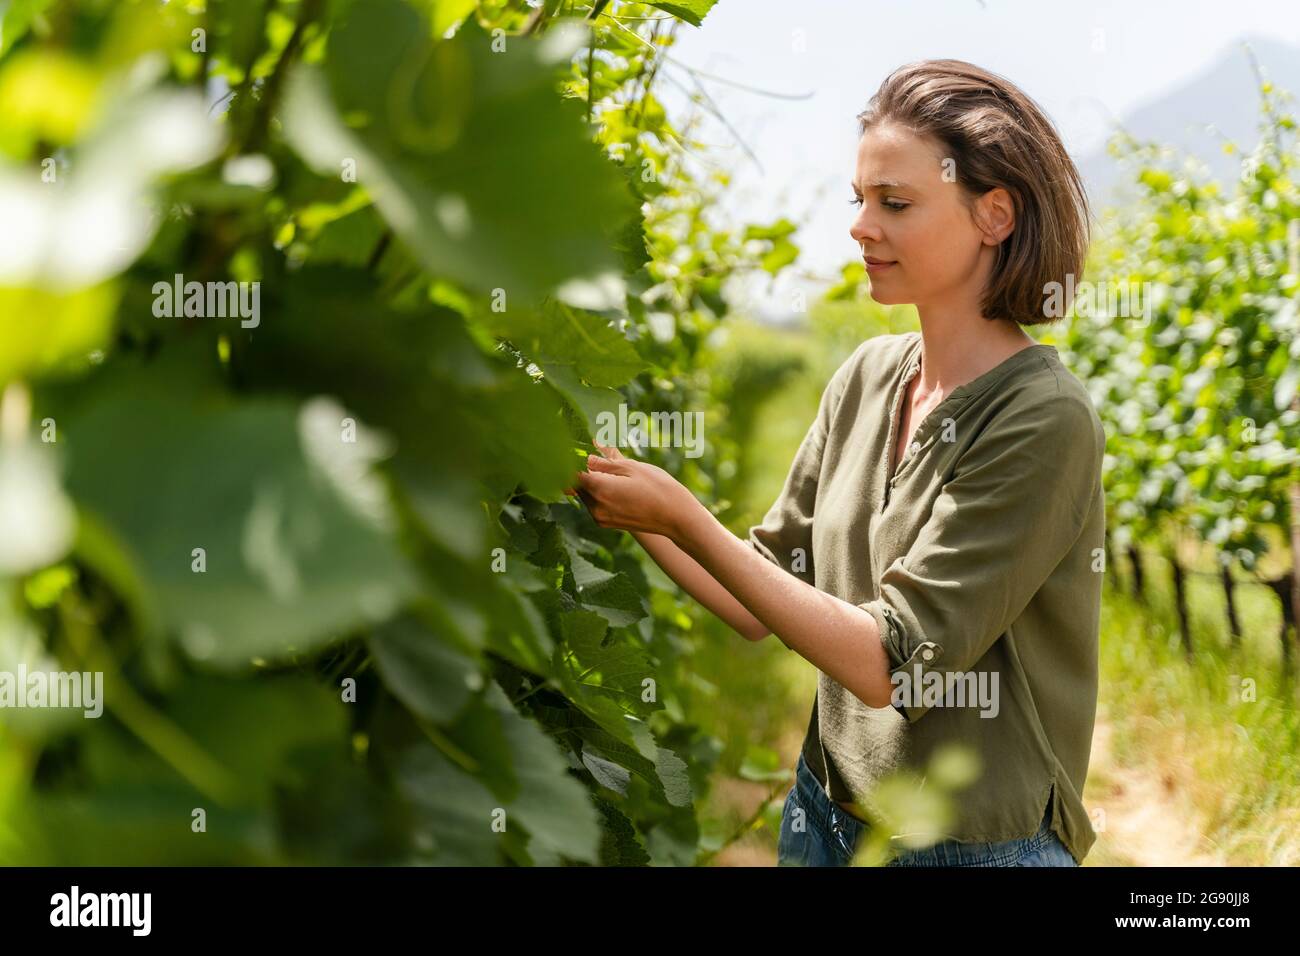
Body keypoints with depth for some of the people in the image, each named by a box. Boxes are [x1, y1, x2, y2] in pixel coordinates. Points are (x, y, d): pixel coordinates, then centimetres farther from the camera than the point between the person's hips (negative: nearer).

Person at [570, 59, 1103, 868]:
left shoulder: (1044, 419, -19)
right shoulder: (869, 377, 1)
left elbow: (889, 663, -22)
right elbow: (762, 605, 5)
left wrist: (684, 519, -24)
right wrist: (625, 495, -7)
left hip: (976, 844, -6)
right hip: (827, 818, 6)